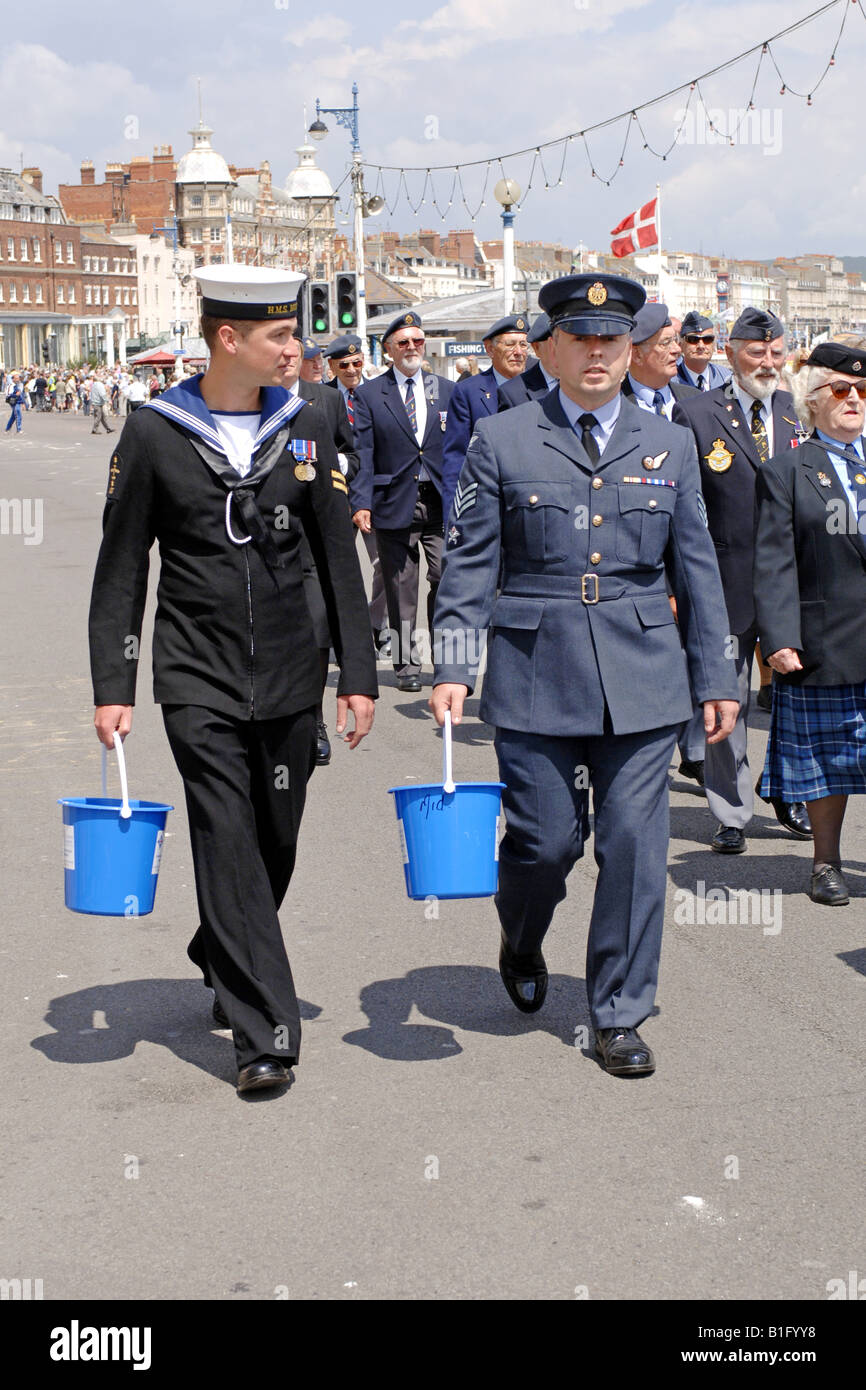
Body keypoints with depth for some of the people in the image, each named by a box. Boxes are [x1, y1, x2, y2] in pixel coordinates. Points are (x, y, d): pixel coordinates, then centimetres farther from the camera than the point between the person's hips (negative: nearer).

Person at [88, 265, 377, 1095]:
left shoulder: (305, 427, 3)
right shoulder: (154, 434, -5)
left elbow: (338, 559, 7)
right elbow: (121, 569, -1)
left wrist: (357, 675, 4)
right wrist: (112, 686, -5)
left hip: (289, 682, 3)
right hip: (198, 685, -3)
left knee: (275, 845, 13)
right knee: (229, 848, -7)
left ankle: (220, 964, 40)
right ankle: (264, 1035, -2)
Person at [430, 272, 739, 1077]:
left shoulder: (669, 445, 9)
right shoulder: (501, 442, 3)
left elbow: (696, 568, 12)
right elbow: (469, 564, 2)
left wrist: (714, 679, 10)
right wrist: (453, 667, -7)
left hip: (641, 677, 2)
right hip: (535, 675, -2)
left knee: (634, 842, 0)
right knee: (546, 837, 1)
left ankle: (619, 1015, 16)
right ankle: (520, 945, 36)